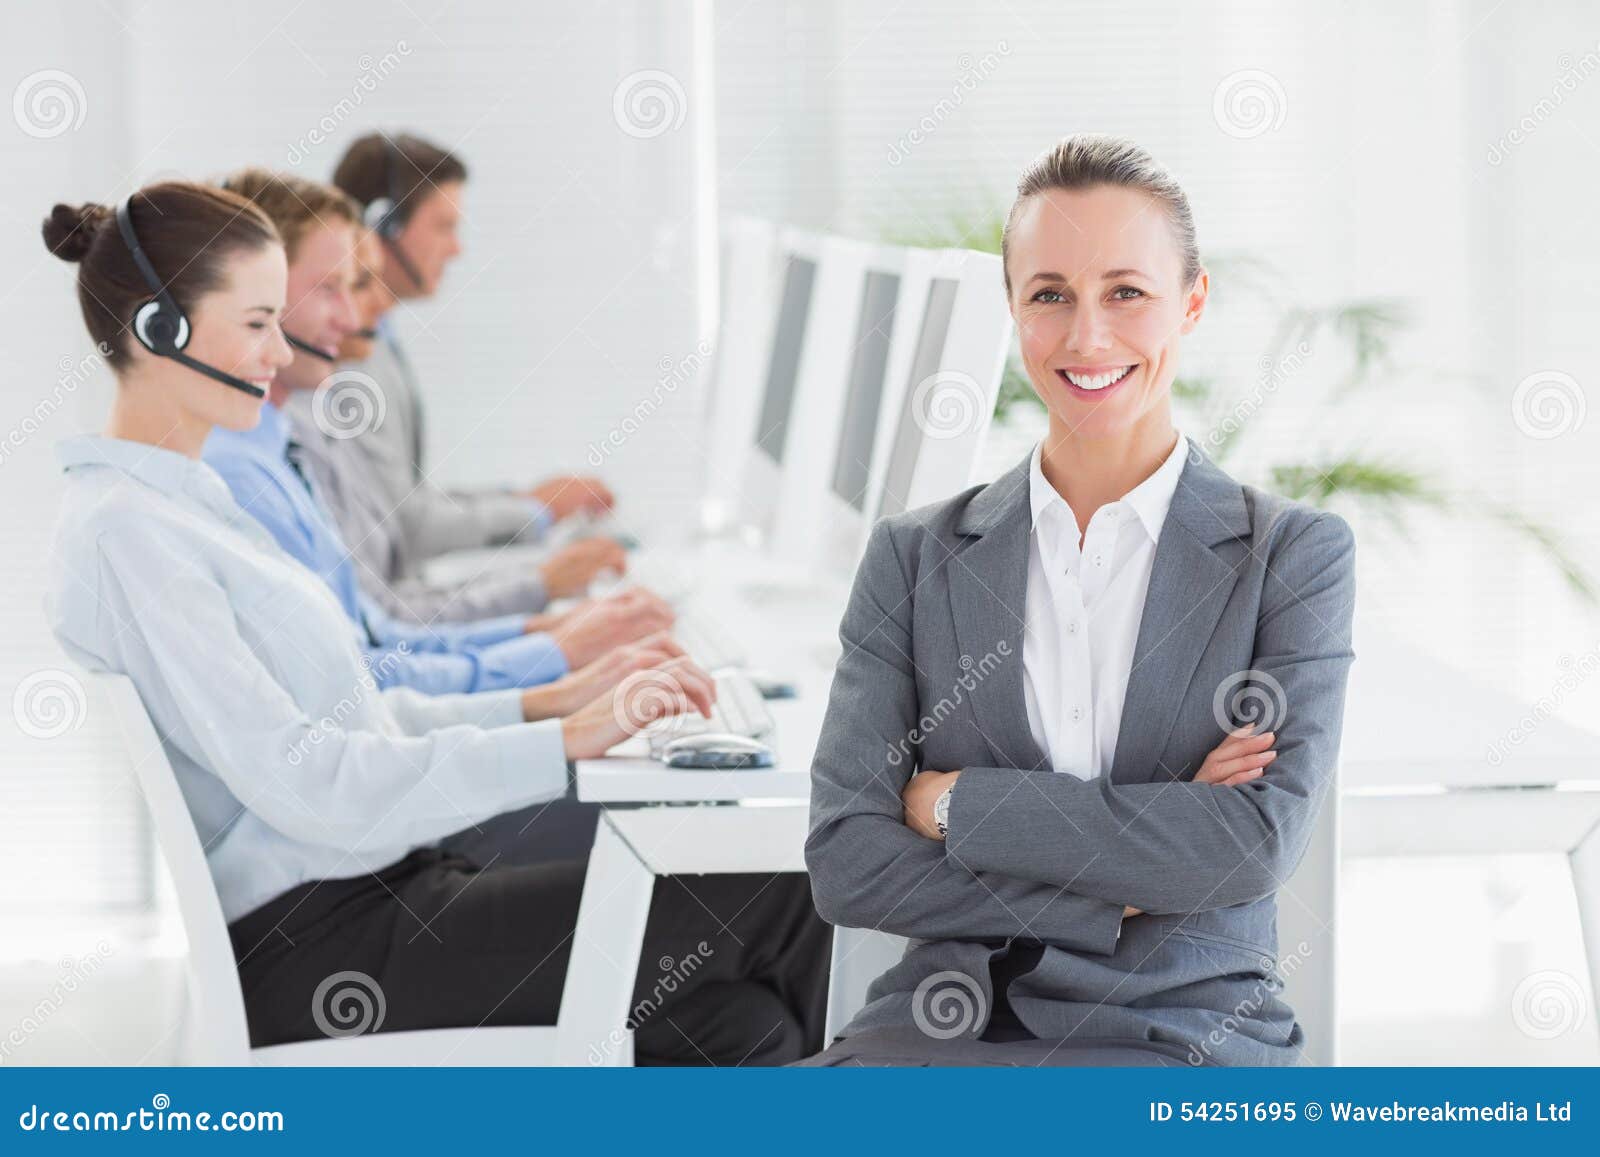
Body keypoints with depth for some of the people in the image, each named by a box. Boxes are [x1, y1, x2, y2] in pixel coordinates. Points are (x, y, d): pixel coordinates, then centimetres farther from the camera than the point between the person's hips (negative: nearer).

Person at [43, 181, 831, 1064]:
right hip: (302, 944, -9)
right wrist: (565, 742, -21)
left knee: (739, 1022, -8)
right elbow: (299, 780, -21)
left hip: (376, 888, 9)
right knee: (780, 907, -12)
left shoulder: (187, 498, 18)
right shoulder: (124, 535, -14)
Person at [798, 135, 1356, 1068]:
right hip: (948, 1019, 2)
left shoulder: (1297, 555, 5)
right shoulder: (915, 558, 11)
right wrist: (1126, 892, -8)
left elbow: (1258, 842, -9)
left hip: (1187, 1032, -2)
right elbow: (846, 861, 1)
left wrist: (957, 801, -6)